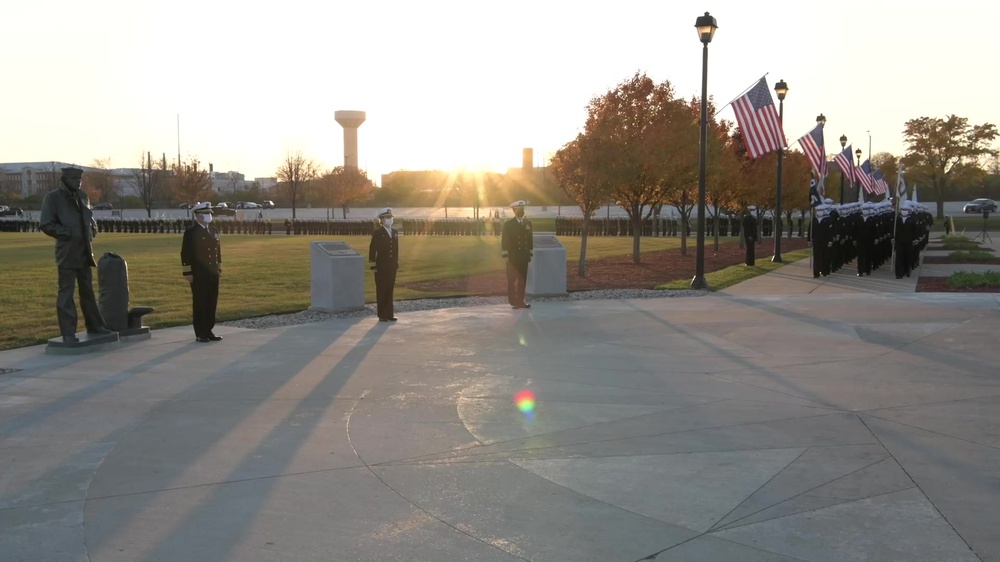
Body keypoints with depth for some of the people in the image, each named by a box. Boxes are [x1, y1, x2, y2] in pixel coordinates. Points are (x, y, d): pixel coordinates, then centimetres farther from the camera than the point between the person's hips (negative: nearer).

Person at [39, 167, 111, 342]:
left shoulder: (82, 195, 11)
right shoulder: (53, 197, -7)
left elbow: (90, 218, 24)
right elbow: (45, 224, -11)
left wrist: (92, 232, 7)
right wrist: (67, 234, -14)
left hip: (84, 252, 6)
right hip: (67, 253, -6)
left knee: (88, 290, 15)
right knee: (66, 292, -2)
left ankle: (95, 326, 25)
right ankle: (68, 333, 2)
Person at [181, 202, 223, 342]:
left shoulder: (214, 231, 13)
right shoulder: (191, 232, -7)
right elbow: (186, 253, -10)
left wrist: (219, 269, 14)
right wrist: (188, 273, -14)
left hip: (212, 273, 6)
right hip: (198, 274, -6)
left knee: (212, 302, 7)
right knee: (199, 303, -2)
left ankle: (209, 331, 15)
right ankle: (200, 334, 2)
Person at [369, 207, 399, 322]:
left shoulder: (395, 233, 11)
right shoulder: (377, 233, -7)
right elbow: (372, 250, -8)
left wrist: (396, 264, 10)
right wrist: (373, 265, -12)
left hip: (392, 266, 5)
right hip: (381, 267, -5)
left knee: (390, 290, 8)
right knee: (381, 290, -1)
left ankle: (389, 314, 13)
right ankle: (382, 315, 3)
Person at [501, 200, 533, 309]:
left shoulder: (528, 223, 10)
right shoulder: (508, 224, -3)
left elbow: (530, 239, 13)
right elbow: (504, 240, -6)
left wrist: (530, 253, 9)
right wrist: (505, 255, -11)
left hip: (524, 256, 4)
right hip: (512, 256, -4)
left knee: (522, 280, 7)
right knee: (512, 279, -3)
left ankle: (521, 301, 14)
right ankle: (513, 302, 2)